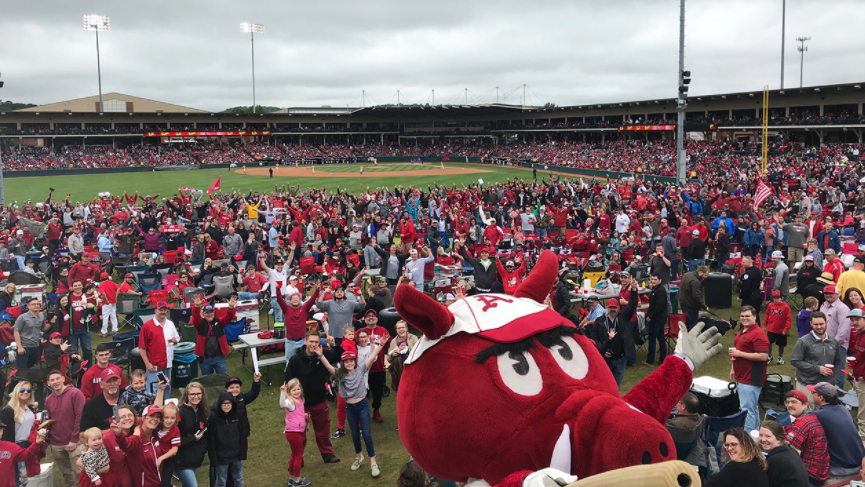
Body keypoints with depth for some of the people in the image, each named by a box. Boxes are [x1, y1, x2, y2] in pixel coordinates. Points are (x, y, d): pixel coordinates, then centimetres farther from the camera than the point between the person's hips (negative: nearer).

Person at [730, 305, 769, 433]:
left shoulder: (758, 334, -16)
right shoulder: (741, 332, 15)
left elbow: (763, 356, -24)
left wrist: (740, 353, -21)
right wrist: (733, 369, 26)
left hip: (751, 379, -10)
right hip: (741, 378, 10)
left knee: (747, 409, -10)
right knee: (752, 408, 19)